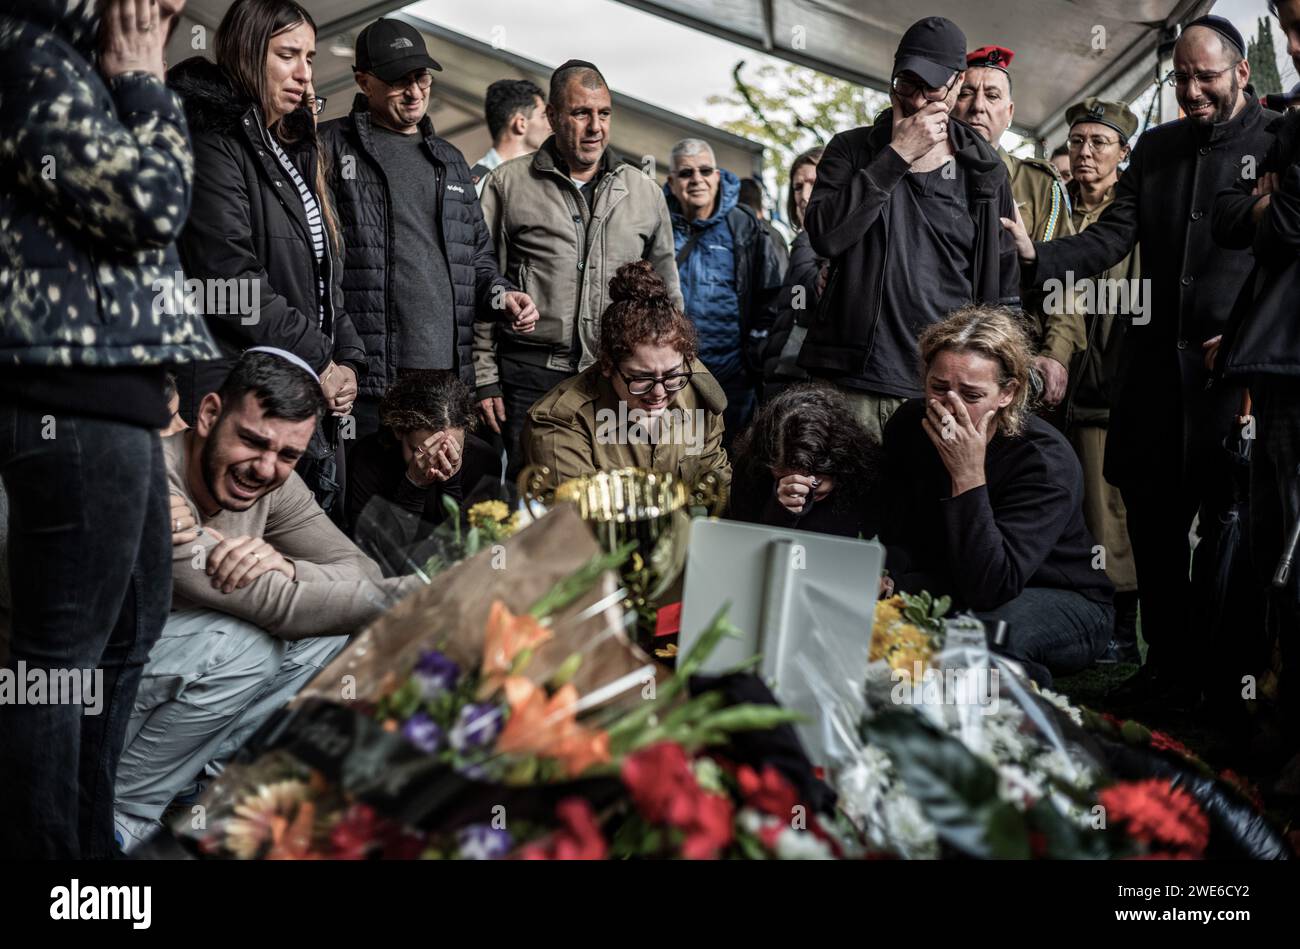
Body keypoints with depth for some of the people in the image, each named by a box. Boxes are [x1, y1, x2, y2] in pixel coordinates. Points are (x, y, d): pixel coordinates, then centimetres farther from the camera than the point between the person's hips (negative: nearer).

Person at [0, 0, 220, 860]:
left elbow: (142, 222, 26)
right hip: (73, 397, -11)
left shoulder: (88, 71, 21)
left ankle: (89, 839, 29)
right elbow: (151, 205, -16)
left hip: (109, 390, 11)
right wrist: (146, 88, -6)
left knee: (134, 623, 17)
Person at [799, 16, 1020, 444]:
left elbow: (1005, 285, 12)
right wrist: (897, 155, -10)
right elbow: (825, 235, -11)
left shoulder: (983, 170, 9)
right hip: (851, 383, -1)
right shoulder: (852, 149, 7)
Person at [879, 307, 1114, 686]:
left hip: (1061, 601, -5)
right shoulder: (909, 425, -10)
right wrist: (885, 580, -25)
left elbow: (991, 587, -35)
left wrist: (969, 477, -40)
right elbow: (896, 540, -2)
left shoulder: (1047, 459, -27)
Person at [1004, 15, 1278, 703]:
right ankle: (1165, 666, 21)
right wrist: (1038, 257, -12)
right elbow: (1111, 238, 6)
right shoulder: (1156, 147, 14)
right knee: (1153, 522, 8)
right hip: (1158, 359, 5)